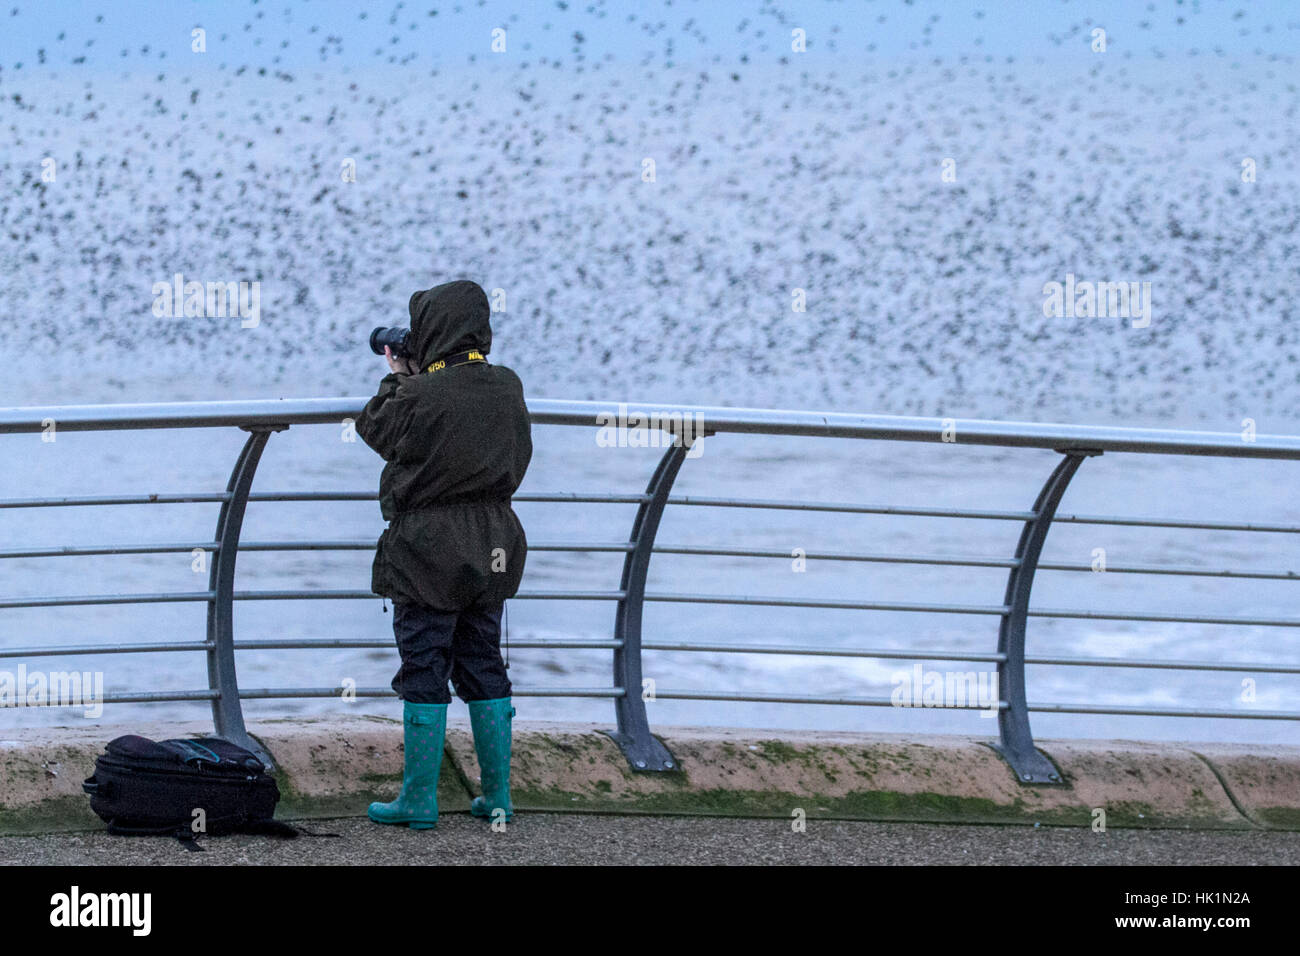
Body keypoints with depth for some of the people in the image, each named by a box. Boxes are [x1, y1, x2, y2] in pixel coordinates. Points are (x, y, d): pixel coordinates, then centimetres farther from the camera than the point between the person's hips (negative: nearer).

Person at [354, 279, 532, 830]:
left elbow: (374, 428, -1)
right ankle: (497, 796, 16)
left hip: (430, 551, -6)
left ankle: (419, 801, 5)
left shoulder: (421, 396, -19)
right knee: (483, 670, 14)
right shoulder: (507, 387, -1)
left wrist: (396, 378, 14)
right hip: (492, 551, 6)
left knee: (424, 675, 1)